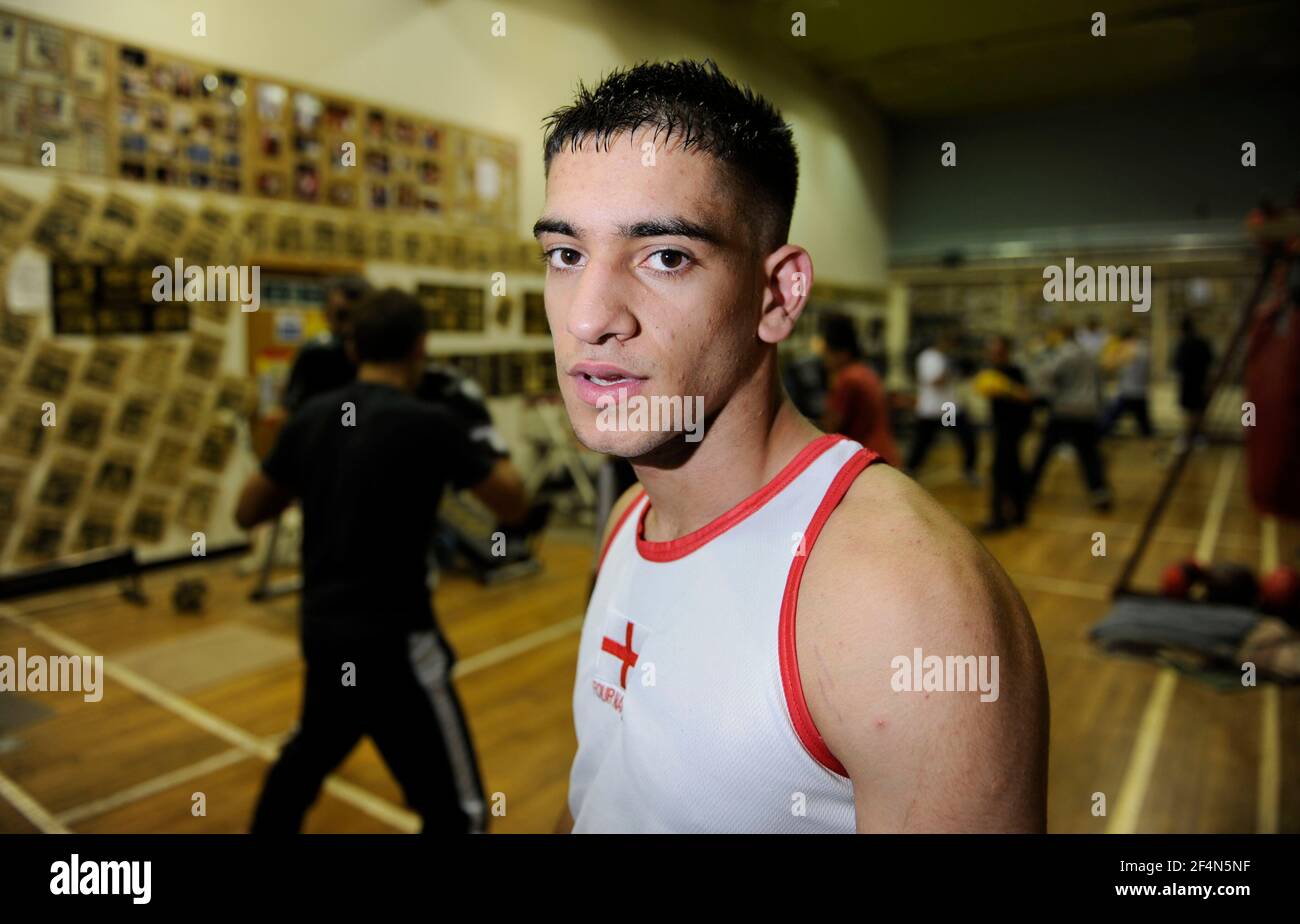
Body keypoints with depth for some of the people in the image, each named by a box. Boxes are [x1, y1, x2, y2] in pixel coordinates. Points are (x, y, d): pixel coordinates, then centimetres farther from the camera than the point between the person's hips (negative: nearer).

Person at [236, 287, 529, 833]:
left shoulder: (311, 417, 1)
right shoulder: (427, 423, -16)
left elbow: (247, 514, 10)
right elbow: (513, 505, -7)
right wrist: (477, 447, 8)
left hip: (321, 628, 7)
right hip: (393, 640, -7)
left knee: (309, 753, 34)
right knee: (457, 807, 3)